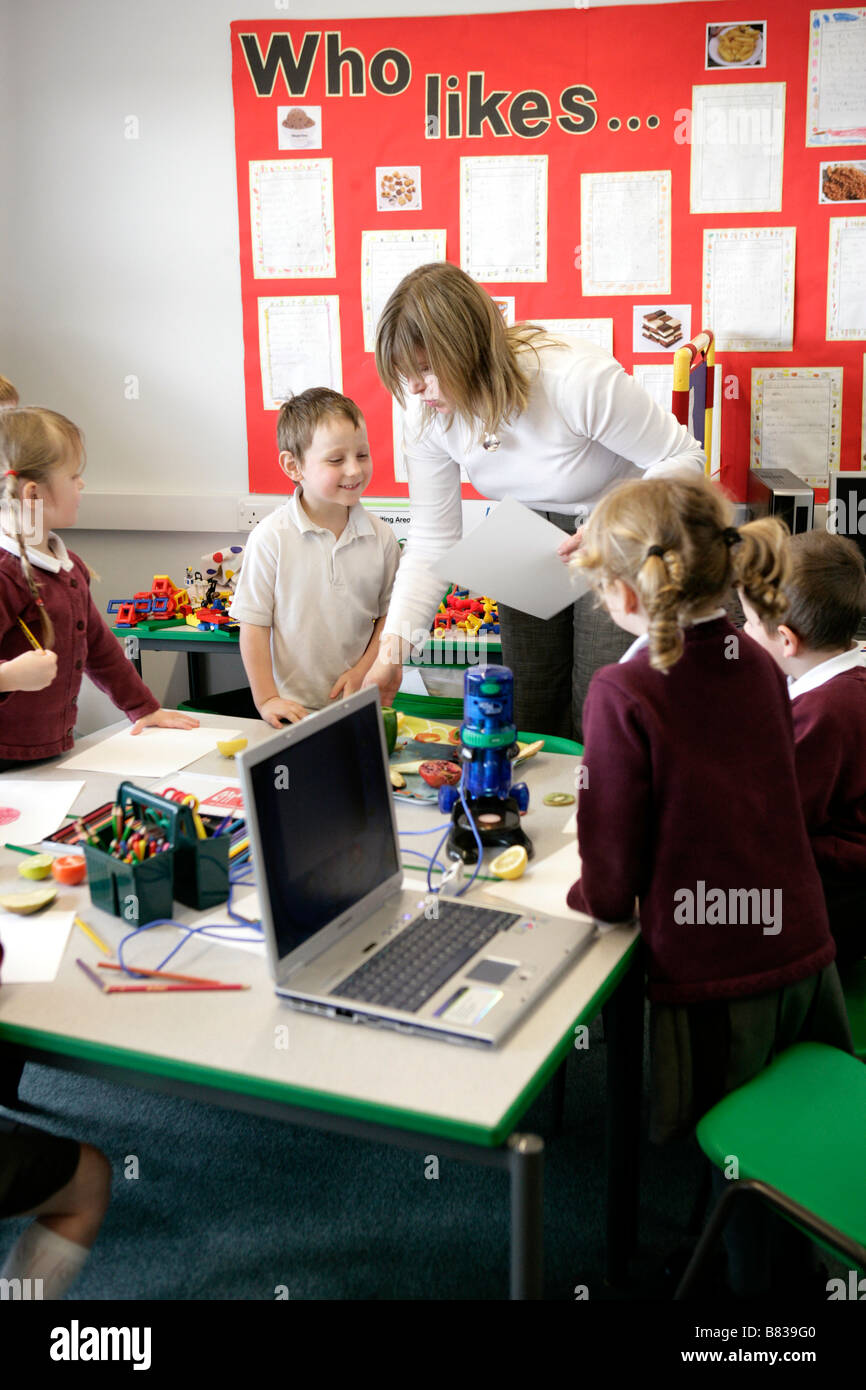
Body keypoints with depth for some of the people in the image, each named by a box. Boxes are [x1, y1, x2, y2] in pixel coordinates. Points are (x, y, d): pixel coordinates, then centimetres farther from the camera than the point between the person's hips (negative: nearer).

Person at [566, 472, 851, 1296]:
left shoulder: (623, 693, -19)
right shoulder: (756, 665, 1)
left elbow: (610, 891, -15)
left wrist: (588, 892, 7)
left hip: (711, 980, -6)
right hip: (805, 954, 6)